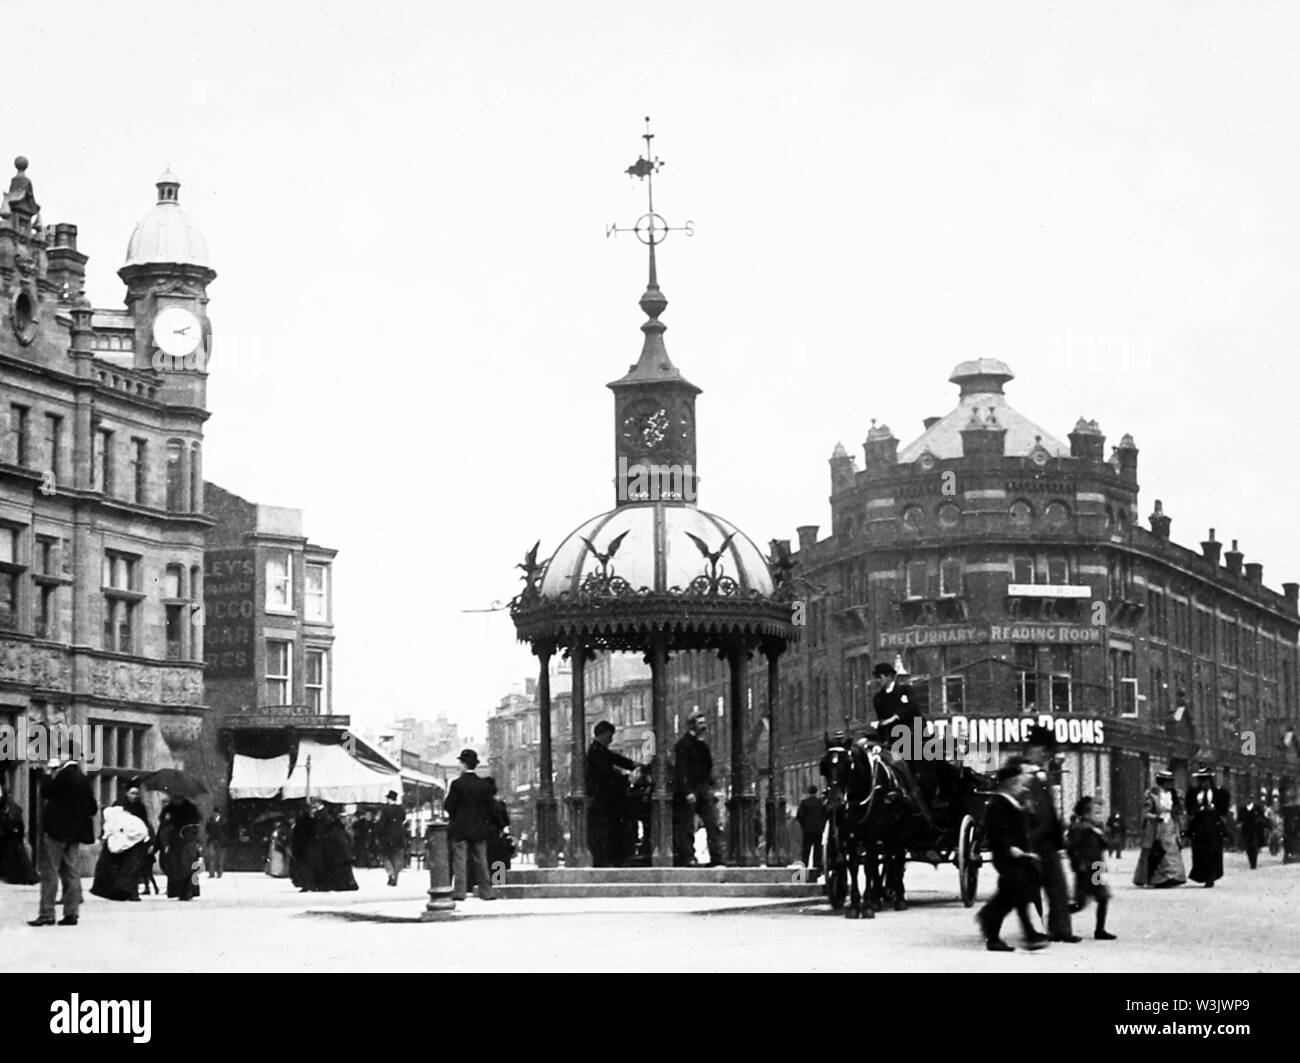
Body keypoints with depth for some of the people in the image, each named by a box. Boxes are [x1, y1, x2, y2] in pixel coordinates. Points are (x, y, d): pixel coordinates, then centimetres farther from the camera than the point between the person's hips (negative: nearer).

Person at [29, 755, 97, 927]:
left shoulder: (65, 775, -13)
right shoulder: (83, 778, 10)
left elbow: (45, 793, -11)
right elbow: (92, 807, 11)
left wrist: (51, 774, -2)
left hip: (57, 831, -8)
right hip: (74, 833, 8)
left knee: (50, 872, -4)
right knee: (69, 873, 10)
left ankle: (47, 914, -7)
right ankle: (71, 914, 8)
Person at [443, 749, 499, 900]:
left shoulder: (457, 784, -10)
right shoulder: (484, 785, 2)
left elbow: (448, 806, -10)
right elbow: (490, 807, 4)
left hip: (460, 828, -3)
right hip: (479, 829, 3)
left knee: (459, 860, -1)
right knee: (481, 860, 9)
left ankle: (459, 892, -7)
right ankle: (486, 891, 7)